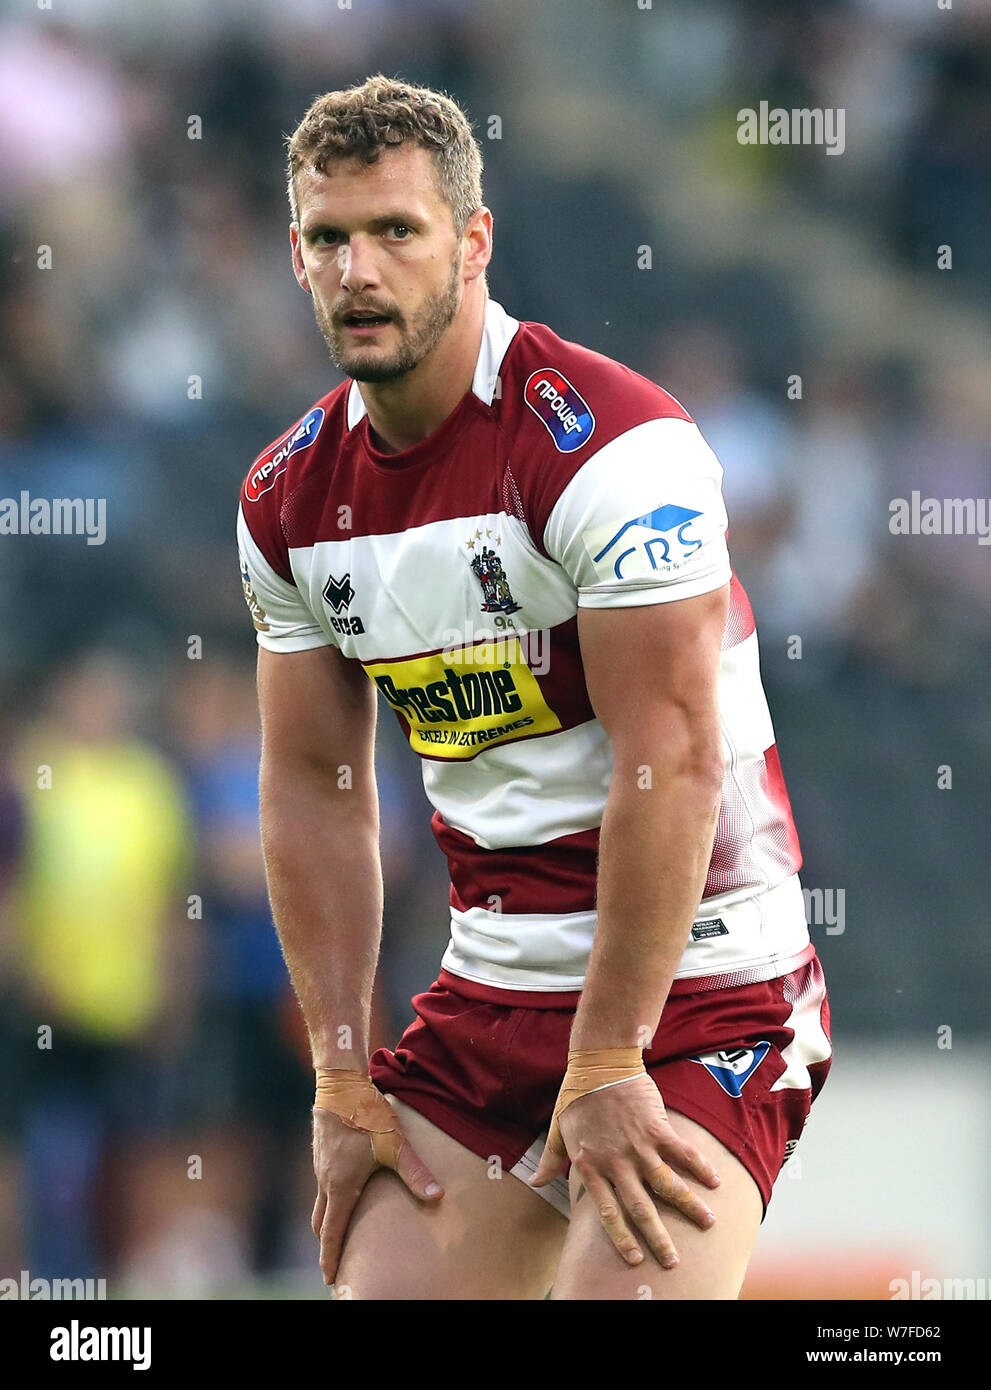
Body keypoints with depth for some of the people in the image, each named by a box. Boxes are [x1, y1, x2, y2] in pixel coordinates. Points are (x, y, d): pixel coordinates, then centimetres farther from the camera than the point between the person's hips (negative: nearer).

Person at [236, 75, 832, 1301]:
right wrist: (343, 1078, 4)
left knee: (623, 1289, -21)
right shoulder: (288, 498, 6)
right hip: (489, 997, 7)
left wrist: (606, 1068, -20)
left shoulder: (607, 446, -17)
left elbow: (670, 761, -20)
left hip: (697, 991, -6)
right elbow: (313, 788, 10)